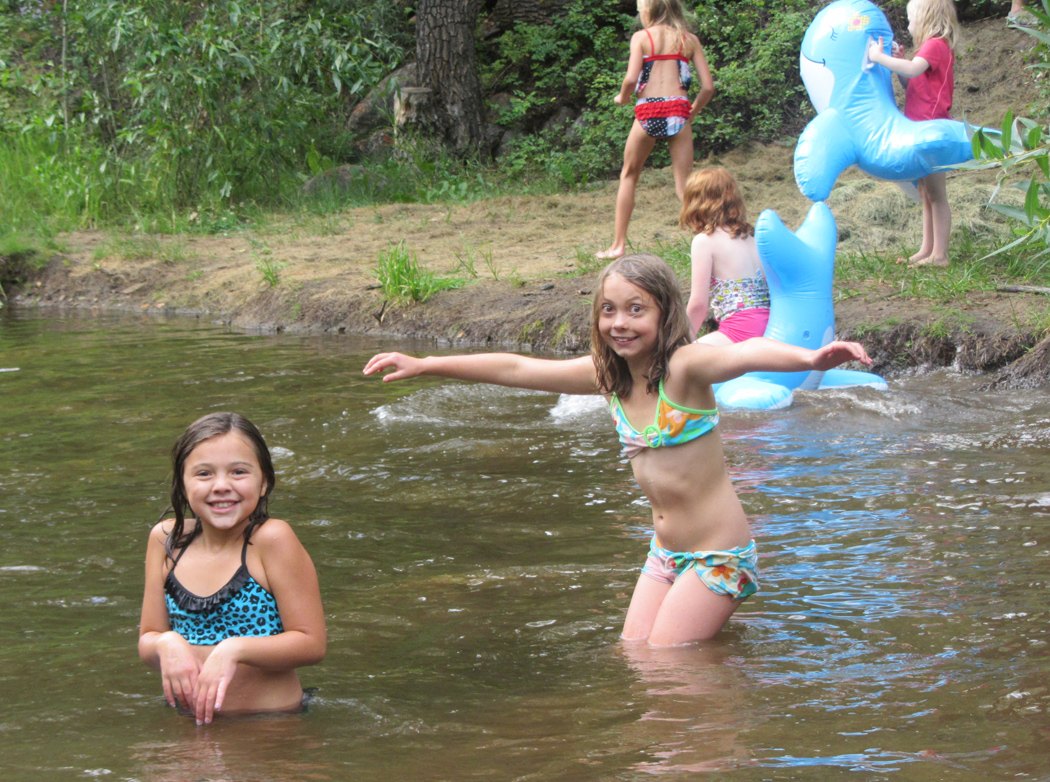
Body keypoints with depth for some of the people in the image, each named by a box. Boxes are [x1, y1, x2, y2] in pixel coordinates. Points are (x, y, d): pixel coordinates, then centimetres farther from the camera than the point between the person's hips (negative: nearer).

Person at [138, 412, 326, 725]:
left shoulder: (271, 540, -10)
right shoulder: (166, 540, 4)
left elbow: (312, 643, -9)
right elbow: (148, 639, 10)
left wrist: (234, 649, -21)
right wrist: (166, 645, -13)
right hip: (189, 726, 5)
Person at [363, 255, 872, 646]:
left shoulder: (685, 366, -20)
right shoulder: (609, 375, 1)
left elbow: (746, 354, -41)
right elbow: (516, 369, 7)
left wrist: (811, 358, -61)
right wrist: (423, 366, 10)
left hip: (718, 557, -7)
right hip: (664, 552, 7)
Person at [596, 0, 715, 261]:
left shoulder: (641, 37, 2)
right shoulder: (689, 39, 10)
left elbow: (631, 79, -11)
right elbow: (708, 87, 4)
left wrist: (622, 98, 10)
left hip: (648, 112, -2)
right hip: (678, 110, 2)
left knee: (628, 176, 18)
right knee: (684, 186, 4)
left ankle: (618, 245, 18)